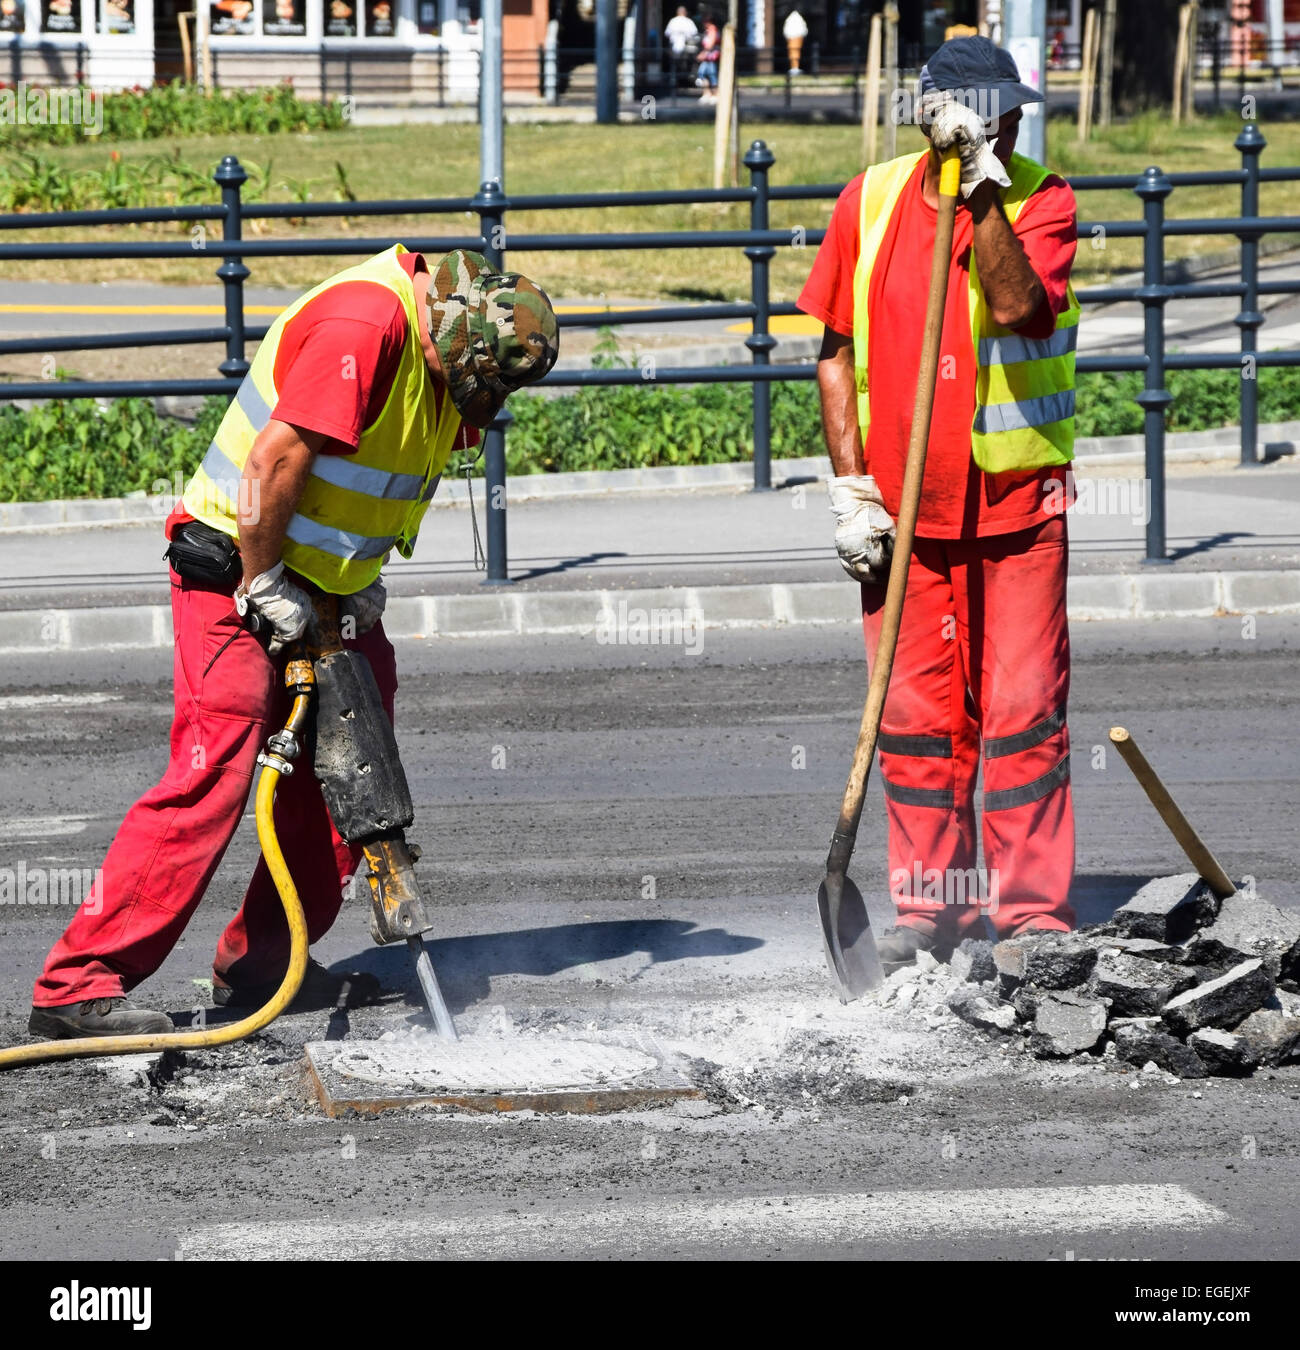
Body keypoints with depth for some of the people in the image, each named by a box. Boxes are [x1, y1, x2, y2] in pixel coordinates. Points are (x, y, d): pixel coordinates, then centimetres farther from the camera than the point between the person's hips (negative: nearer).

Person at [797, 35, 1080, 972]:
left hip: (1019, 499, -2)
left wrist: (983, 188, -24)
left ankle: (1034, 912, 2)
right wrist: (850, 484, 0)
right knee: (917, 712, 6)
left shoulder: (1040, 201, -5)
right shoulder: (872, 203, 1)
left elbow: (1015, 306, -24)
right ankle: (931, 908, 16)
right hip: (903, 504, 2)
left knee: (1024, 709, -4)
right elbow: (837, 348, 7)